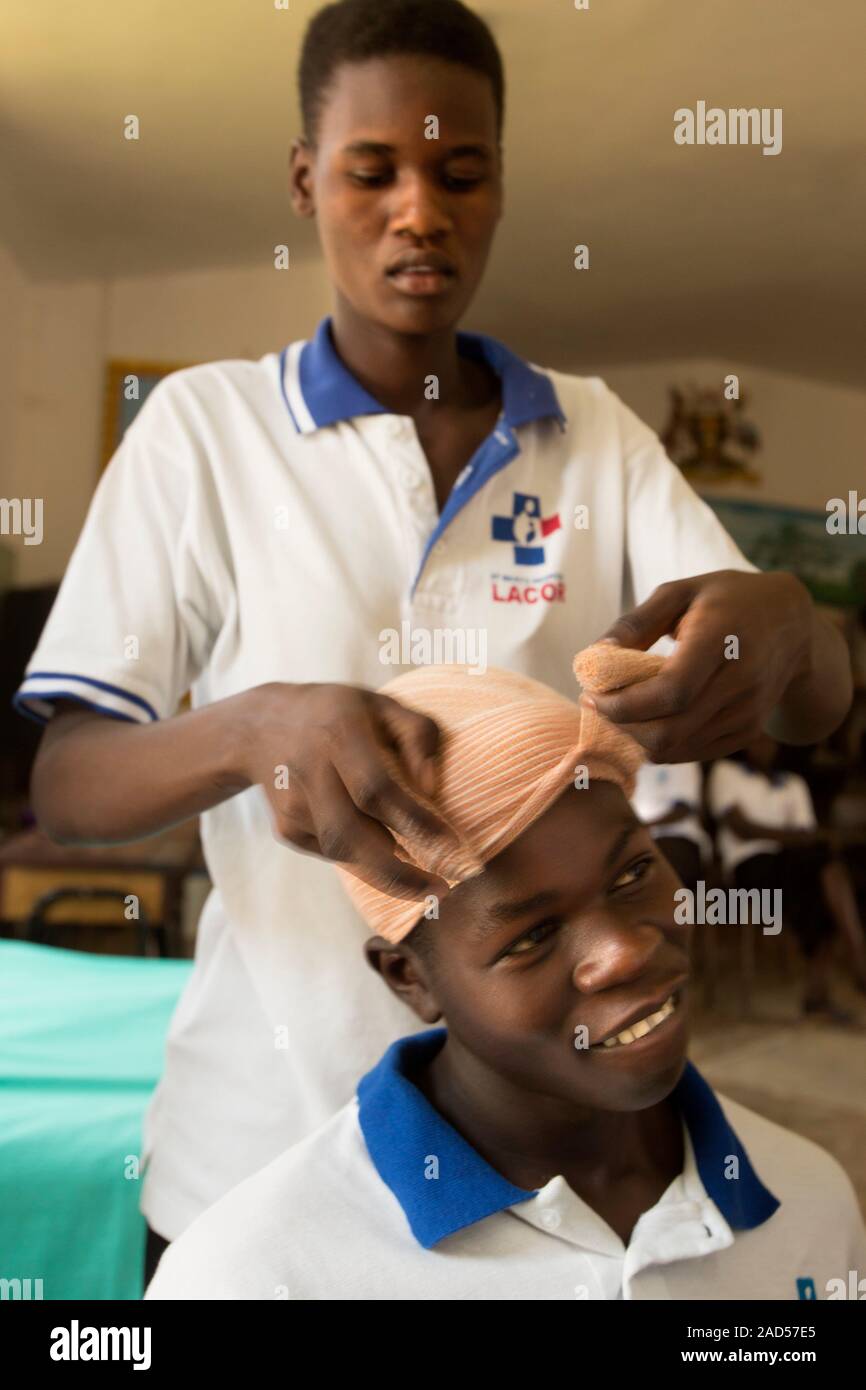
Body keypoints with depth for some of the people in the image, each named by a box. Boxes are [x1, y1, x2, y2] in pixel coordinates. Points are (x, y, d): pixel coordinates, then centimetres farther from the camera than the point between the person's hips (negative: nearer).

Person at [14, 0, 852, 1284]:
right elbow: (62, 784, -10)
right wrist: (255, 729, -32)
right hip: (262, 1143, -2)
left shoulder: (596, 435, 3)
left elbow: (816, 707, -5)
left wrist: (780, 619, -29)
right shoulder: (202, 425, -4)